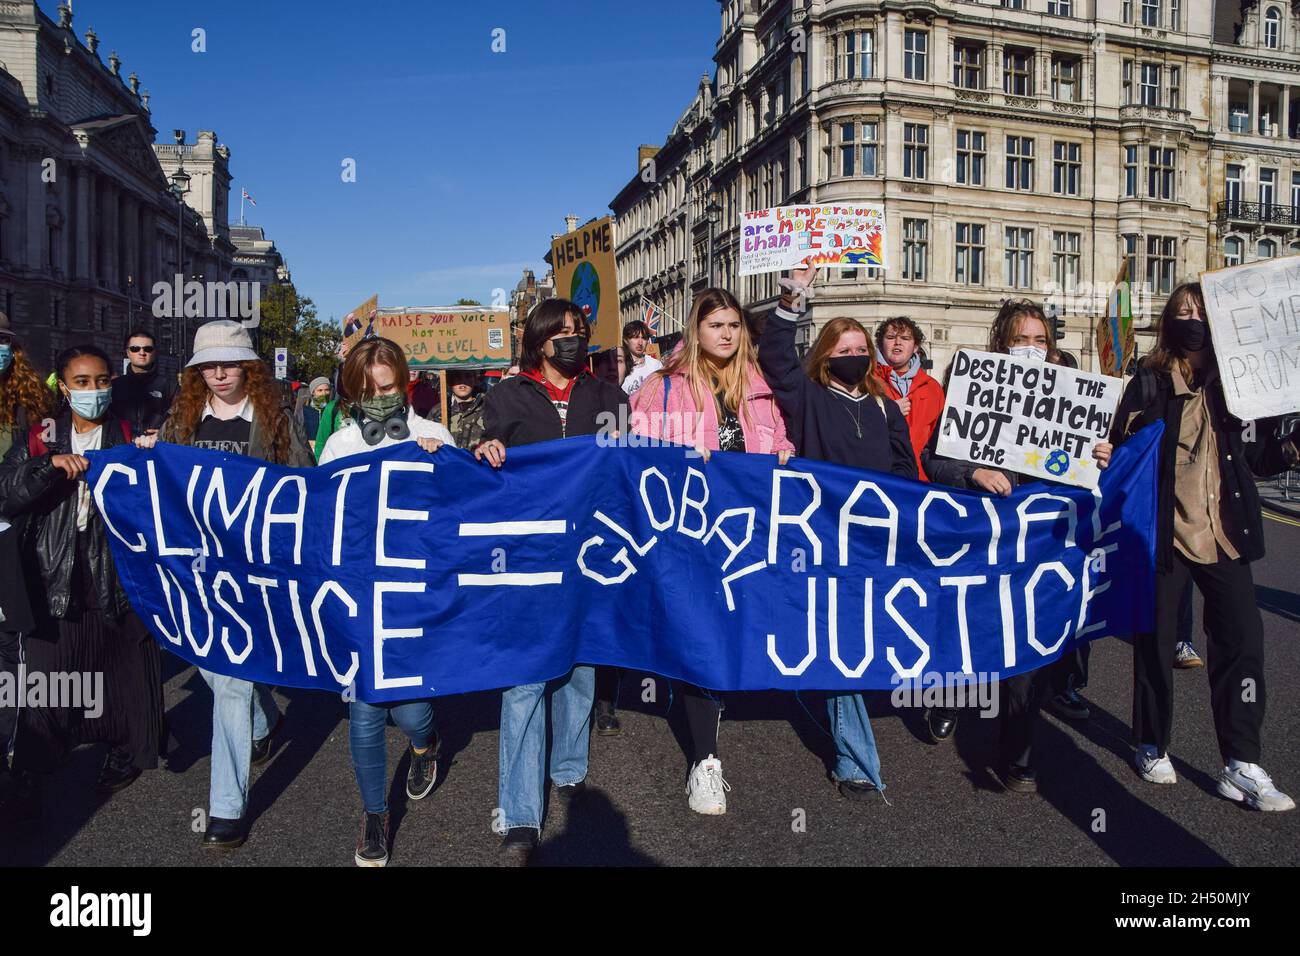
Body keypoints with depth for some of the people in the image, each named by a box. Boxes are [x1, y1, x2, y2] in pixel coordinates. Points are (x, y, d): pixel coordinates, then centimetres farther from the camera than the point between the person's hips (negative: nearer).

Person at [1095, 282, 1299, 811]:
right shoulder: (1149, 384, 0)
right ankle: (1152, 747, 25)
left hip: (1224, 536, 2)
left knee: (1242, 638, -2)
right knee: (1156, 642, 7)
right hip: (1163, 533, -2)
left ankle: (1241, 766, 8)